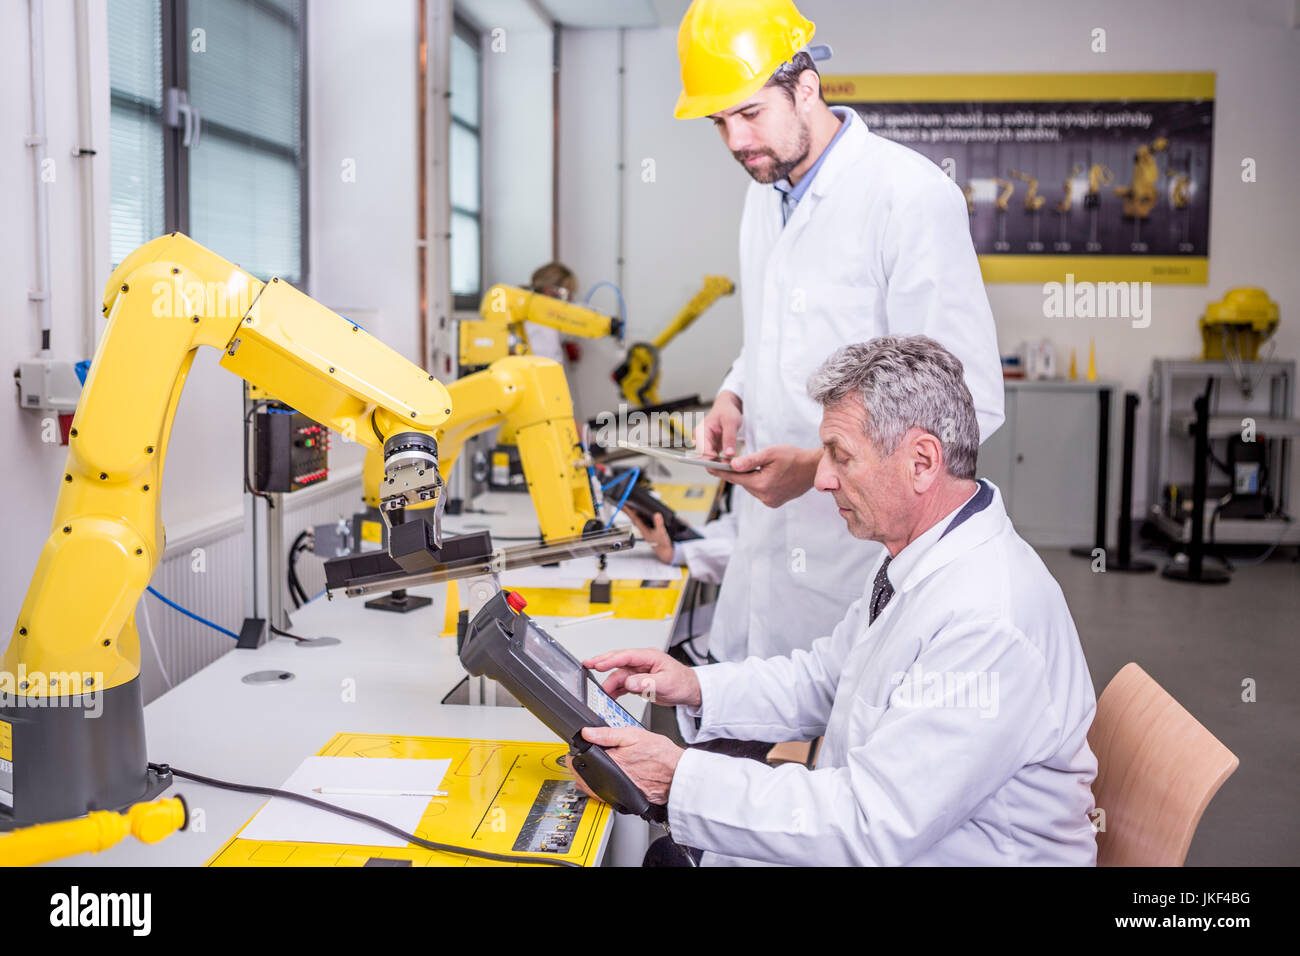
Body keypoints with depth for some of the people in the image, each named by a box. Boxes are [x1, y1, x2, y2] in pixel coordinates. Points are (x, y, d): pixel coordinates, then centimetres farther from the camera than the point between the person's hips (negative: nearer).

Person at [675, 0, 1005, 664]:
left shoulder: (912, 196, -17)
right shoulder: (765, 193, 10)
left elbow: (972, 403, -19)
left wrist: (819, 465, -24)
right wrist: (732, 397, 4)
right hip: (767, 533, 8)